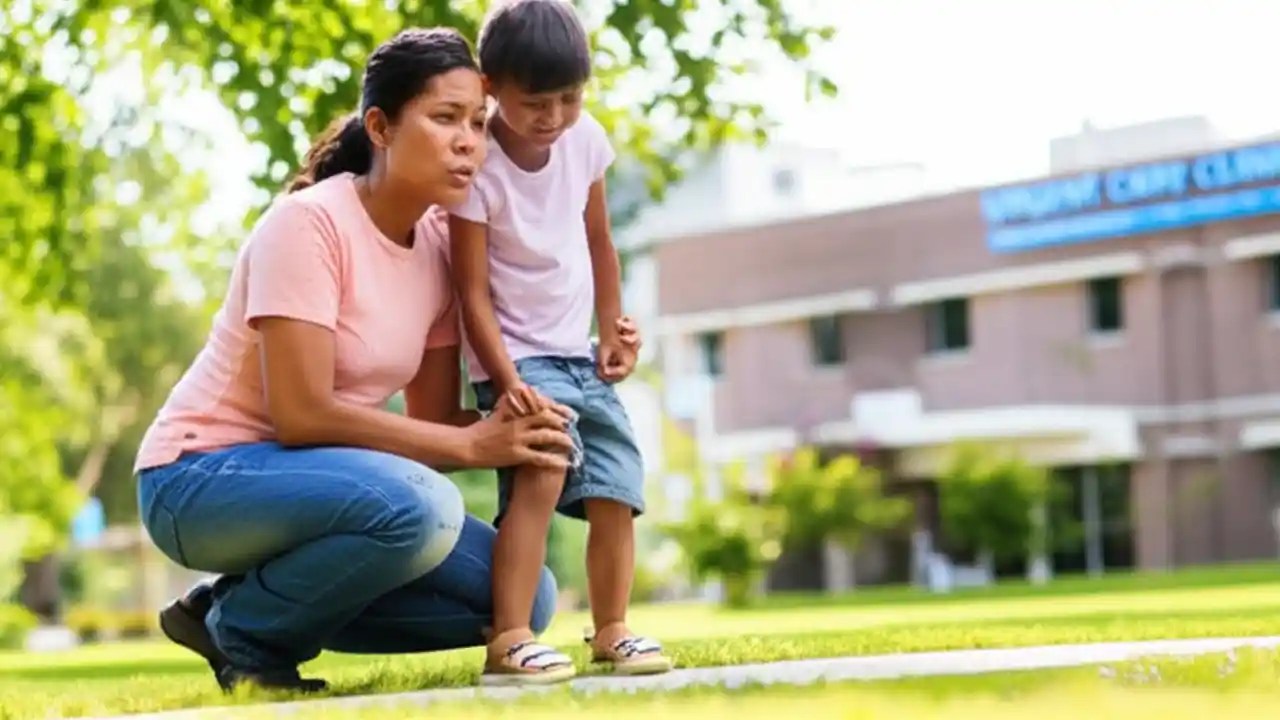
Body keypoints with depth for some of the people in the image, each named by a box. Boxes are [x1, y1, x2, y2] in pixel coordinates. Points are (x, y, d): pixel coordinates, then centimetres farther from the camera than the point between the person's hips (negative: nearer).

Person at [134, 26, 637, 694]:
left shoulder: (437, 247, 2)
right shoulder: (308, 223, -19)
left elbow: (434, 421, 2)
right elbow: (303, 414, -25)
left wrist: (509, 429, -18)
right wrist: (472, 445, -22)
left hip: (309, 480, 8)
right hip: (202, 478, -8)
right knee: (417, 505, -34)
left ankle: (252, 599, 6)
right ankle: (242, 629, -8)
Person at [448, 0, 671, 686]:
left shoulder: (586, 140, -2)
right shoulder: (479, 166, -18)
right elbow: (473, 290, -17)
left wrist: (612, 333, 13)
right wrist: (507, 380, -25)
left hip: (580, 355, 6)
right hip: (517, 355, -6)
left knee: (615, 491, 3)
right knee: (541, 472, -26)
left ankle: (610, 630, 19)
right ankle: (509, 640, -27)